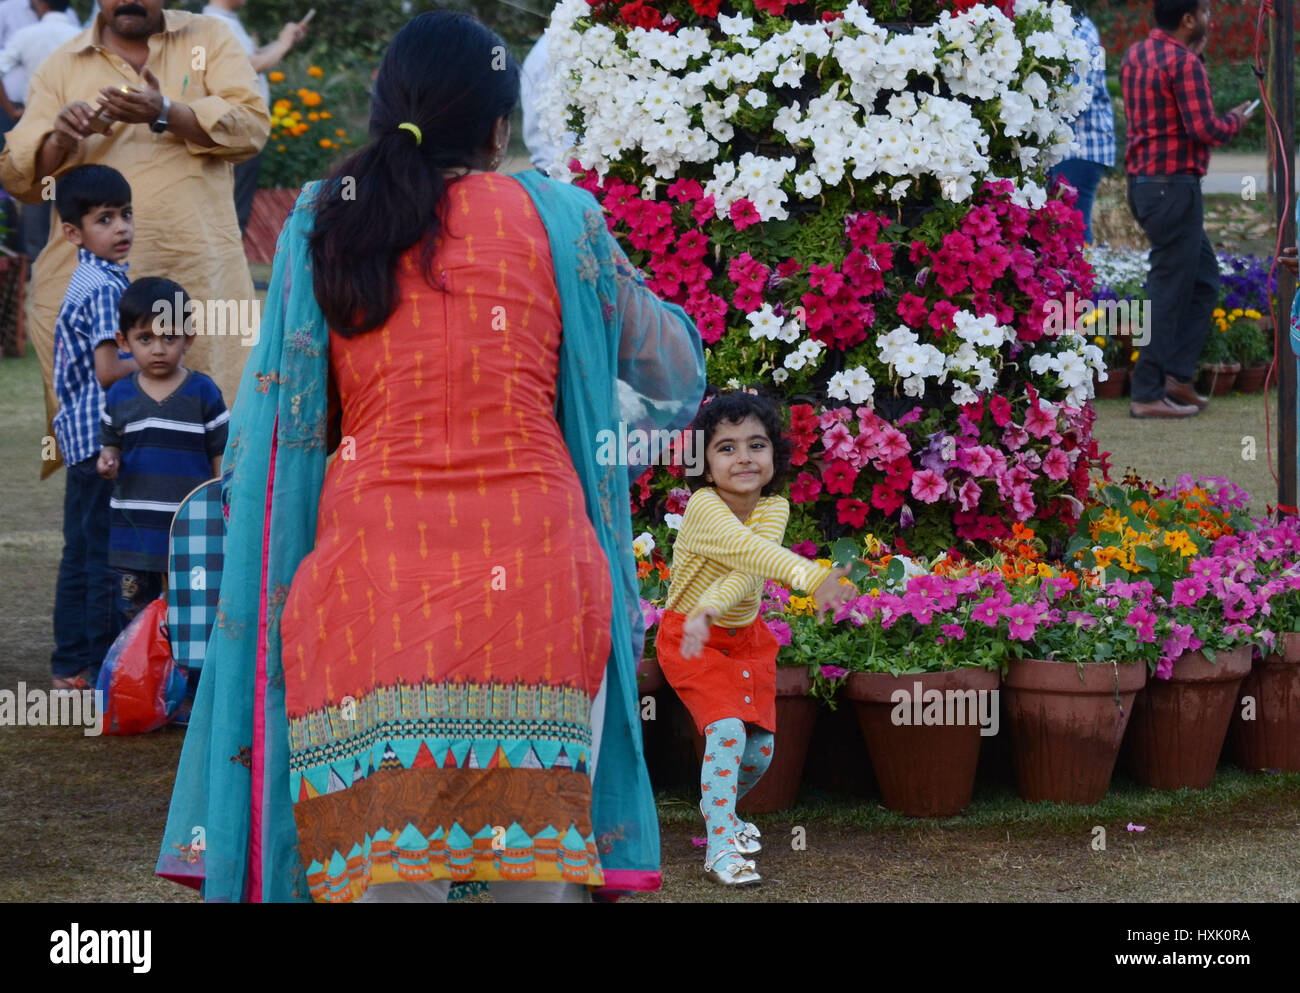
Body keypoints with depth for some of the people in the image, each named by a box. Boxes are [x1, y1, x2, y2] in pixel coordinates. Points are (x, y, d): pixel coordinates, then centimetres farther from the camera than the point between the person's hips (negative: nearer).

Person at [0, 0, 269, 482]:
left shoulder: (209, 39, 12)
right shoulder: (61, 67, 14)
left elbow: (252, 124, -3)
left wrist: (166, 114, -18)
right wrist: (59, 141, -12)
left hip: (198, 271, -1)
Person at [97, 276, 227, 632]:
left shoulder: (203, 393, -3)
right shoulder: (120, 396, 5)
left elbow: (221, 458, 1)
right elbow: (111, 447, 15)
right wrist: (107, 464, -9)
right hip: (133, 532, 3)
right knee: (133, 618, 8)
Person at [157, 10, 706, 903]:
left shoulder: (320, 225, 9)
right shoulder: (558, 218, 7)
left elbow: (277, 413, 14)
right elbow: (673, 374, 20)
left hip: (371, 569, 0)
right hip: (532, 559, 0)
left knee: (386, 864, -3)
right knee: (538, 857, 3)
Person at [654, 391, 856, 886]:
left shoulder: (774, 508, -12)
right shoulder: (703, 508, -28)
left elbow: (752, 571, -29)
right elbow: (749, 551, -46)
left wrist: (710, 608, -48)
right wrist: (813, 576, -61)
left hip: (745, 636, 6)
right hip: (690, 640, -6)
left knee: (758, 750, 7)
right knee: (727, 729, -23)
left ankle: (717, 806, 37)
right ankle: (719, 848, -19)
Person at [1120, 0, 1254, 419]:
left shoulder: (1135, 55, 11)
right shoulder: (1184, 64, -16)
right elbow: (1203, 129, -21)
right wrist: (1235, 120, -1)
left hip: (1143, 182, 10)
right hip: (1174, 187, -10)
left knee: (1204, 279, 18)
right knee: (1170, 292, -3)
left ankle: (1177, 376, 15)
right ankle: (1148, 395, -1)